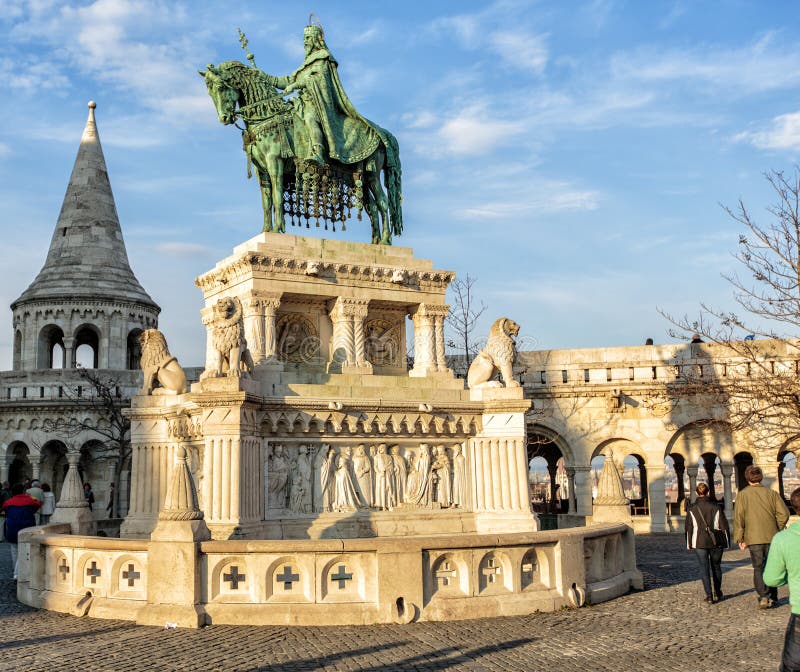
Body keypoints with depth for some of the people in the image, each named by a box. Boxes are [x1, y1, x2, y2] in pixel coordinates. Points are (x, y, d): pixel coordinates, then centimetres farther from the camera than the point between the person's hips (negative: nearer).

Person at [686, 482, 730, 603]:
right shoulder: (716, 507, -4)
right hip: (716, 542, 1)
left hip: (699, 543, -1)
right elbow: (724, 526, -1)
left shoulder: (692, 509, -4)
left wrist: (689, 544, 9)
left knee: (704, 568, 3)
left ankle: (709, 596, -5)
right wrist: (727, 542, 7)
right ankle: (717, 593, 28)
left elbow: (688, 528, 0)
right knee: (716, 566, 19)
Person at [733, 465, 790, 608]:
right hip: (772, 537, 2)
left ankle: (763, 596, -13)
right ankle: (772, 598, 18)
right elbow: (784, 513, -3)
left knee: (758, 568, 2)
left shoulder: (742, 494, -2)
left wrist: (739, 538, -2)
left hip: (754, 538, -2)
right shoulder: (771, 493, 5)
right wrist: (777, 530, 9)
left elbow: (738, 517, -8)